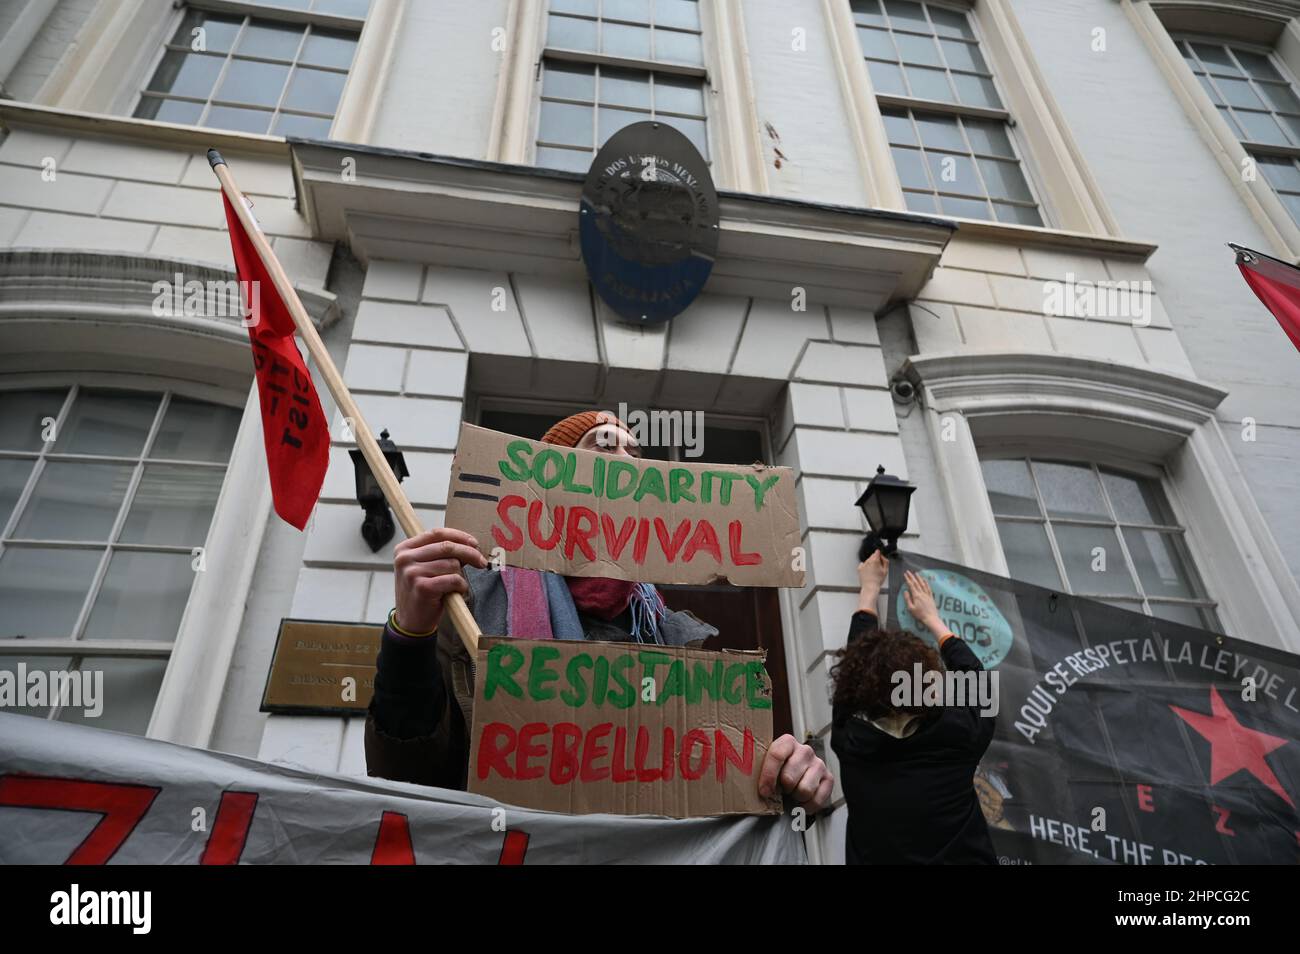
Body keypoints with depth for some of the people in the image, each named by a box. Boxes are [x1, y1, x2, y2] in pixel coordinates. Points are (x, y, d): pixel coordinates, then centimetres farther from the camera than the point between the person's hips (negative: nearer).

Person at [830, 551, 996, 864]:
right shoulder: (960, 732, -22)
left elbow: (856, 657, -2)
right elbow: (973, 676, 0)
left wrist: (869, 590, 11)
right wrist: (931, 617, 13)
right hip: (963, 858, 0)